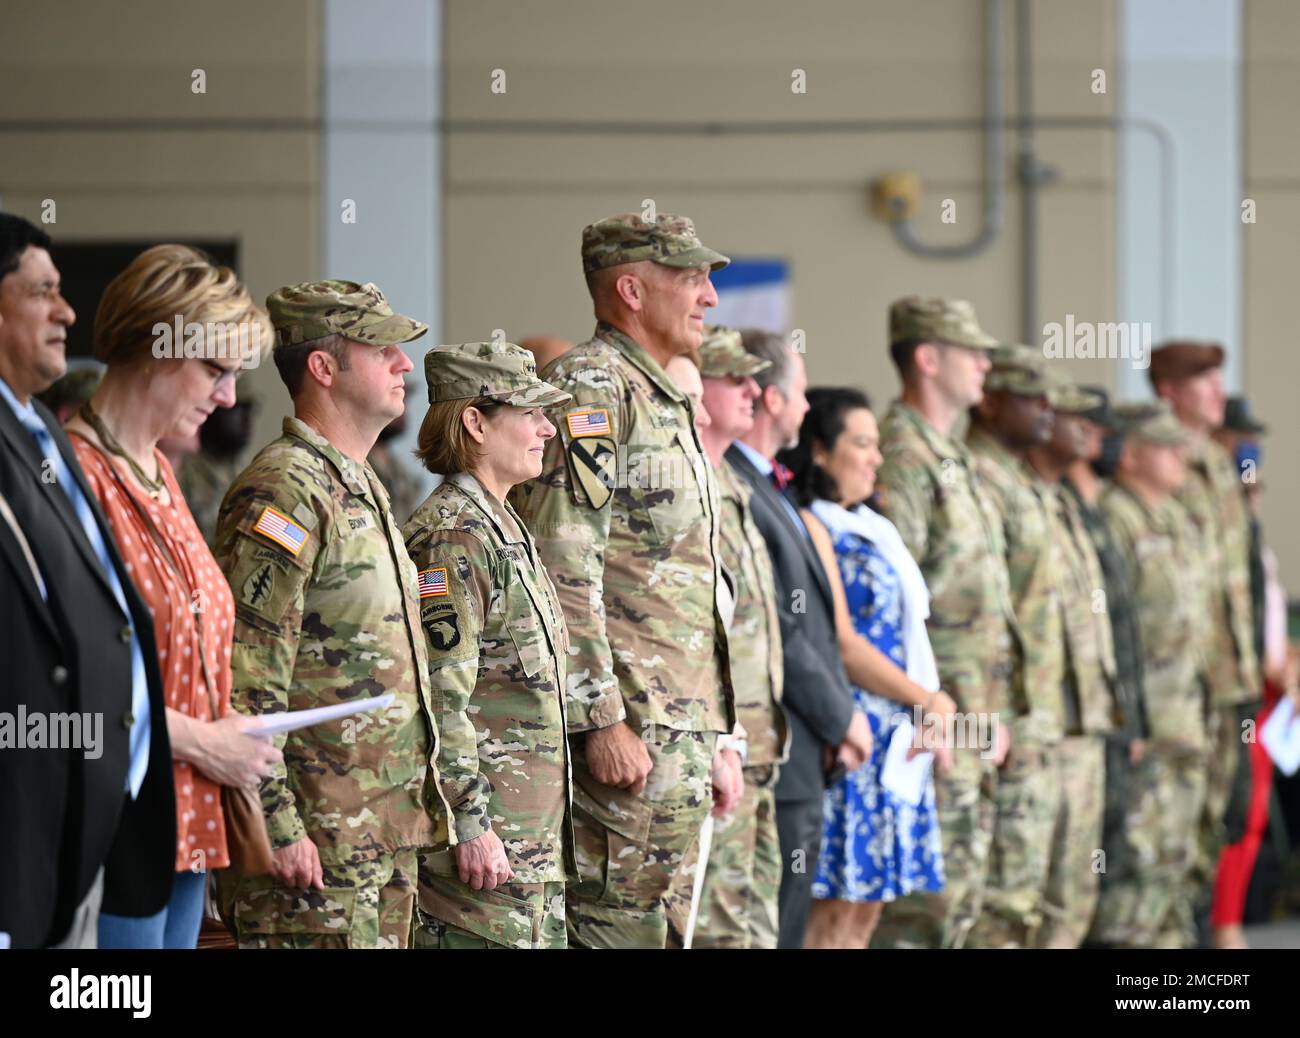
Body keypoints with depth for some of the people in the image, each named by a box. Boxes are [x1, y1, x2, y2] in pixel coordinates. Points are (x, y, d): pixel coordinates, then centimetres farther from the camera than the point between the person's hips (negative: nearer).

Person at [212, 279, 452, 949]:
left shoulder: (361, 489, 18)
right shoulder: (283, 494, -14)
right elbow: (243, 686, -20)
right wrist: (277, 829, -21)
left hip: (386, 836, 10)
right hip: (317, 844, -10)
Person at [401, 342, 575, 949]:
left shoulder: (503, 528, 18)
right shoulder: (453, 537, -14)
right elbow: (440, 701, -19)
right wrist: (469, 826, -21)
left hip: (535, 842, 10)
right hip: (486, 833, -10)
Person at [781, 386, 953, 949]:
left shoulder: (868, 528, 18)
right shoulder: (810, 527, -10)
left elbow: (902, 631, 16)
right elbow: (841, 646, -15)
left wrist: (928, 712, 0)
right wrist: (930, 701, -9)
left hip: (895, 741, 9)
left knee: (865, 906, 8)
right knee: (834, 909, -10)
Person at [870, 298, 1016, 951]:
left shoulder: (952, 457, 19)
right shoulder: (902, 460, -14)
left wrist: (994, 713, 18)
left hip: (972, 718, 10)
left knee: (962, 888, 11)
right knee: (932, 892, -10)